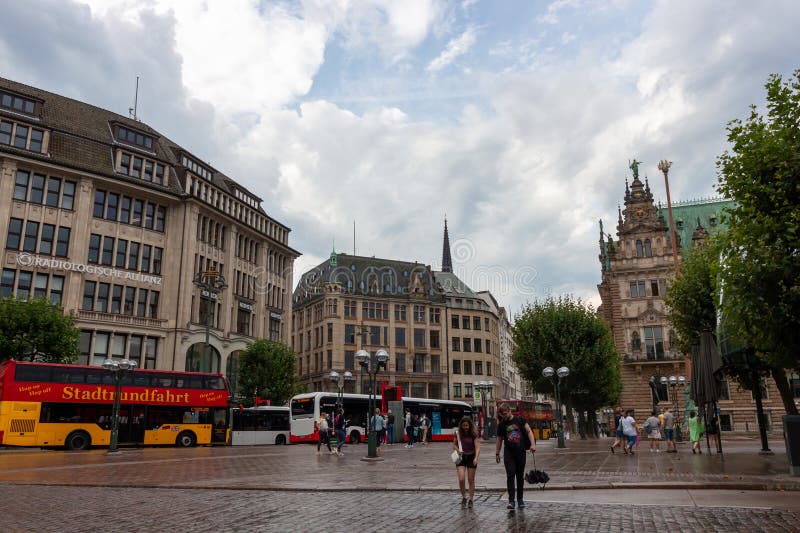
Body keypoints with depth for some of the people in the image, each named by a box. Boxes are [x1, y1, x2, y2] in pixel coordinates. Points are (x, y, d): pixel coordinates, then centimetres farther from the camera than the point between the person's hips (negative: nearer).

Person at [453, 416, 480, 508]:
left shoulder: (473, 434, -8)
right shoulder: (457, 434, -2)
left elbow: (477, 447, -14)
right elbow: (454, 445, 8)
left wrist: (476, 458, -29)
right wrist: (458, 450, -13)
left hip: (471, 457, -1)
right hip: (461, 457, 1)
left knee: (471, 480, 6)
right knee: (461, 479, -9)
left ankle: (471, 499, 21)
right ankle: (464, 497, 14)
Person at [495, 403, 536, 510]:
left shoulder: (520, 420, 1)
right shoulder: (501, 425, 6)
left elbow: (529, 431, -1)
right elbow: (500, 440, 13)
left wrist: (532, 444, -14)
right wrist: (497, 453, 13)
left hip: (521, 452, 0)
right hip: (509, 453, 0)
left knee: (520, 476, 8)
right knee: (510, 476, -10)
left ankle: (520, 499, 20)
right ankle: (511, 500, -11)